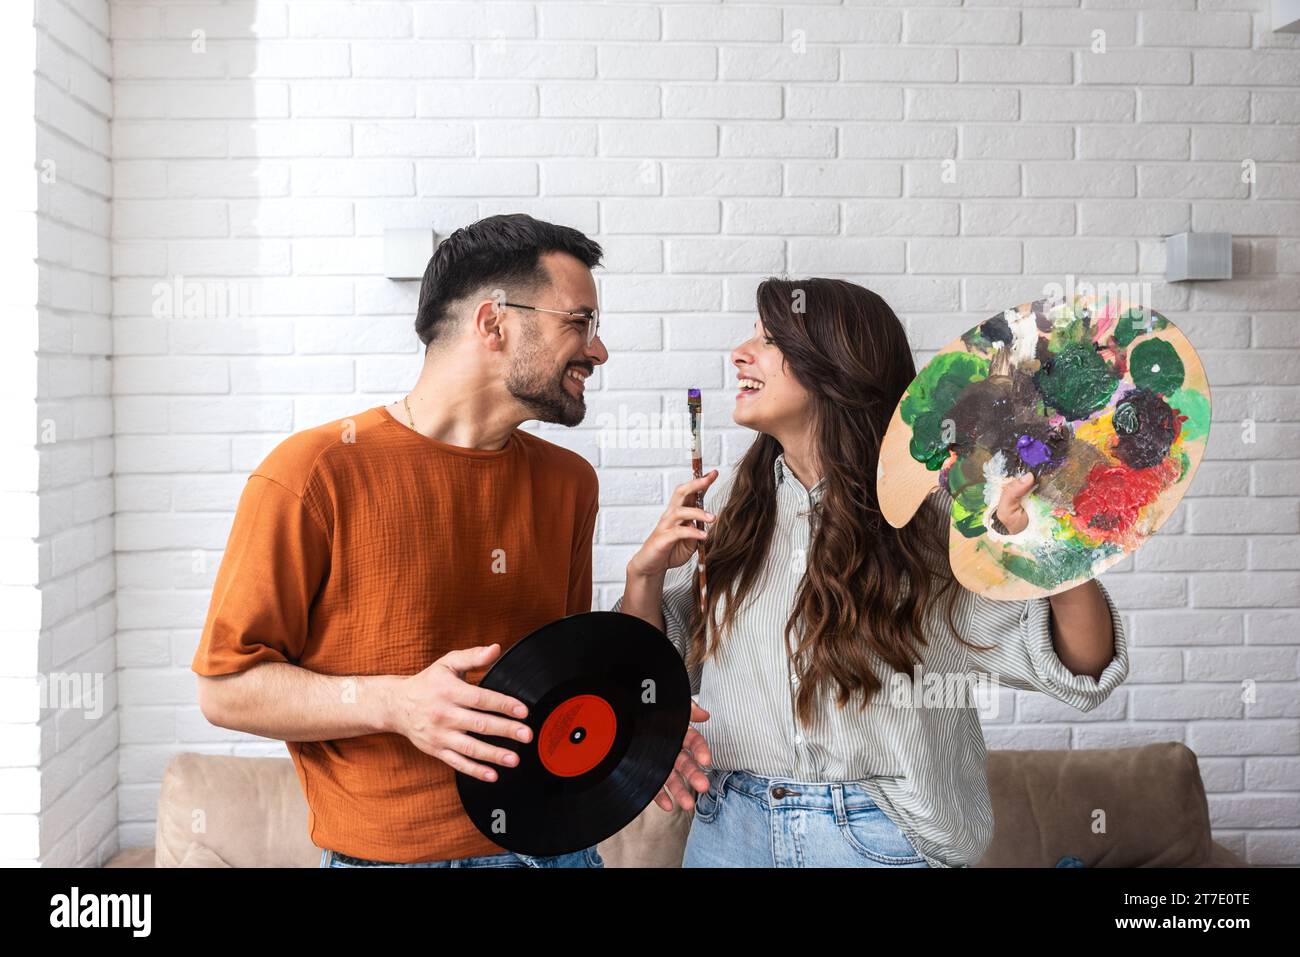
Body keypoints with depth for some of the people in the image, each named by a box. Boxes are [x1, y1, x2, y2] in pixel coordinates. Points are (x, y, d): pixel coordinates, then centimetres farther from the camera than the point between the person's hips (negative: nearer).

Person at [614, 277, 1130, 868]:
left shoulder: (938, 510, -11)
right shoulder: (729, 502, 0)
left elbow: (1082, 668, -11)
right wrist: (645, 573, -13)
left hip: (884, 838, -3)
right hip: (731, 828, 4)